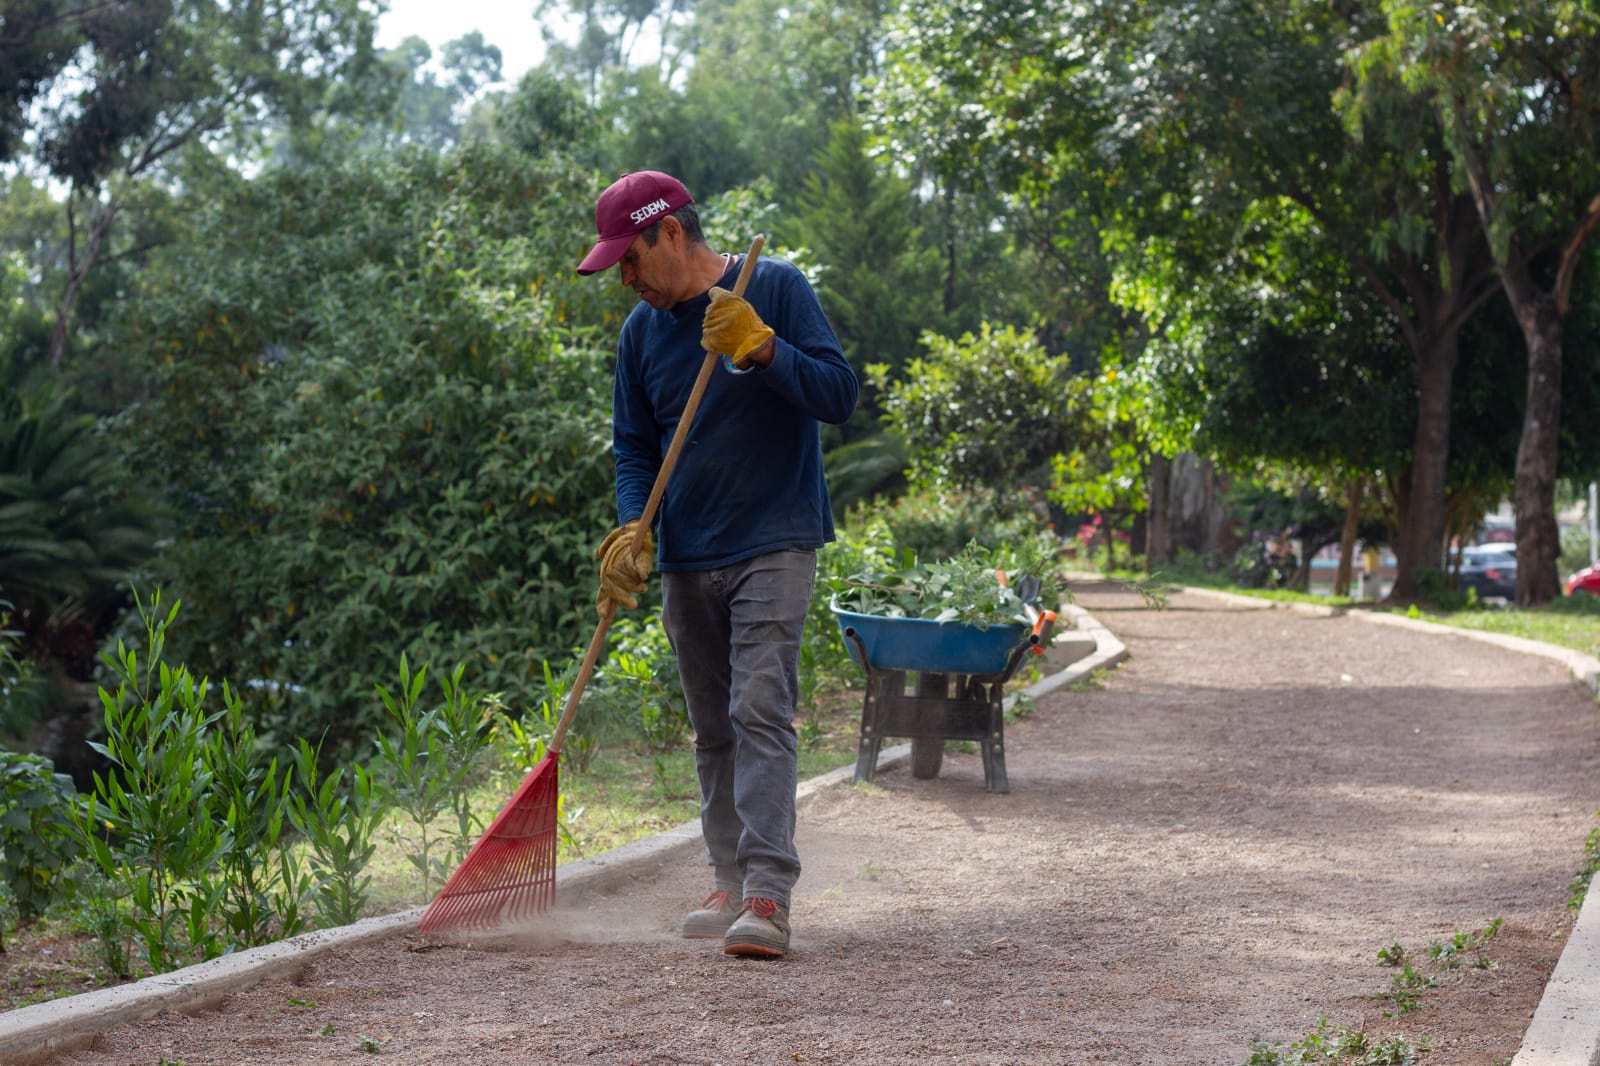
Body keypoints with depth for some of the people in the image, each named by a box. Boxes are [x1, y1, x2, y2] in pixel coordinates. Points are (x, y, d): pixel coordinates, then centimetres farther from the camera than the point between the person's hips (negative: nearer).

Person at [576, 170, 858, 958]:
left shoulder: (774, 289, -6)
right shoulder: (641, 330, 9)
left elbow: (840, 395, -10)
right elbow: (634, 446, 13)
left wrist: (761, 348, -24)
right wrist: (631, 527, -5)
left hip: (773, 546, -6)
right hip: (686, 558, 6)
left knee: (761, 713, -16)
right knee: (712, 729, 10)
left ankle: (768, 894, -20)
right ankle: (730, 882, 20)